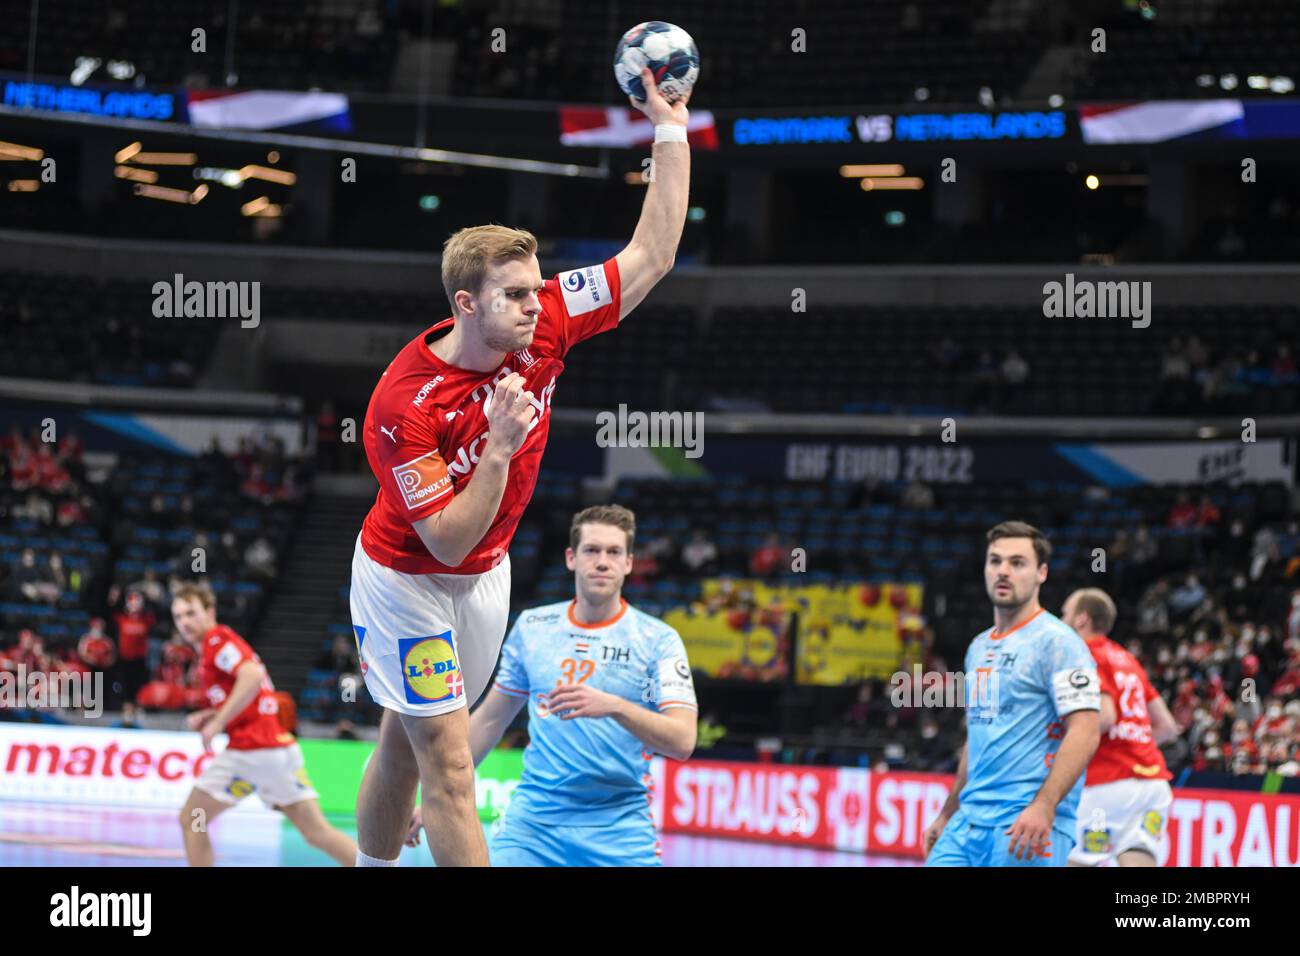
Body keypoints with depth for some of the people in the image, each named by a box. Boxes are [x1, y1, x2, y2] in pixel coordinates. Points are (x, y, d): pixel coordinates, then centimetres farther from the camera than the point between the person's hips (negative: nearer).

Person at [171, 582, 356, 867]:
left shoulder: (217, 639, -5)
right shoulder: (216, 644, 23)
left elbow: (252, 676, -23)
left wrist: (217, 724, -19)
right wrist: (209, 717, 17)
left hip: (249, 750, -9)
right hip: (281, 745, 9)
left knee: (190, 820, 5)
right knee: (317, 831, 4)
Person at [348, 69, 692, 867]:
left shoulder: (545, 325, -16)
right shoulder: (404, 405, -31)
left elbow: (651, 256, -11)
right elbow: (447, 541, -29)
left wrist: (671, 132, -18)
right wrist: (498, 449, -40)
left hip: (485, 576, 6)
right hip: (409, 582, -6)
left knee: (406, 743, 18)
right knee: (448, 765, -9)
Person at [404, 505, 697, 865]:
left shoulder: (658, 639, -3)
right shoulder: (531, 627, 8)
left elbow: (683, 741, -14)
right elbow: (489, 720, 18)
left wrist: (614, 707, -29)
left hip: (619, 832, -2)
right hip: (532, 820, 2)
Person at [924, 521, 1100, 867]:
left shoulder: (1056, 642, -7)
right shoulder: (978, 647, 19)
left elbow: (1085, 731, -16)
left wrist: (1043, 807, -25)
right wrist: (947, 815, 25)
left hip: (1026, 826, -8)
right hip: (969, 821, 8)